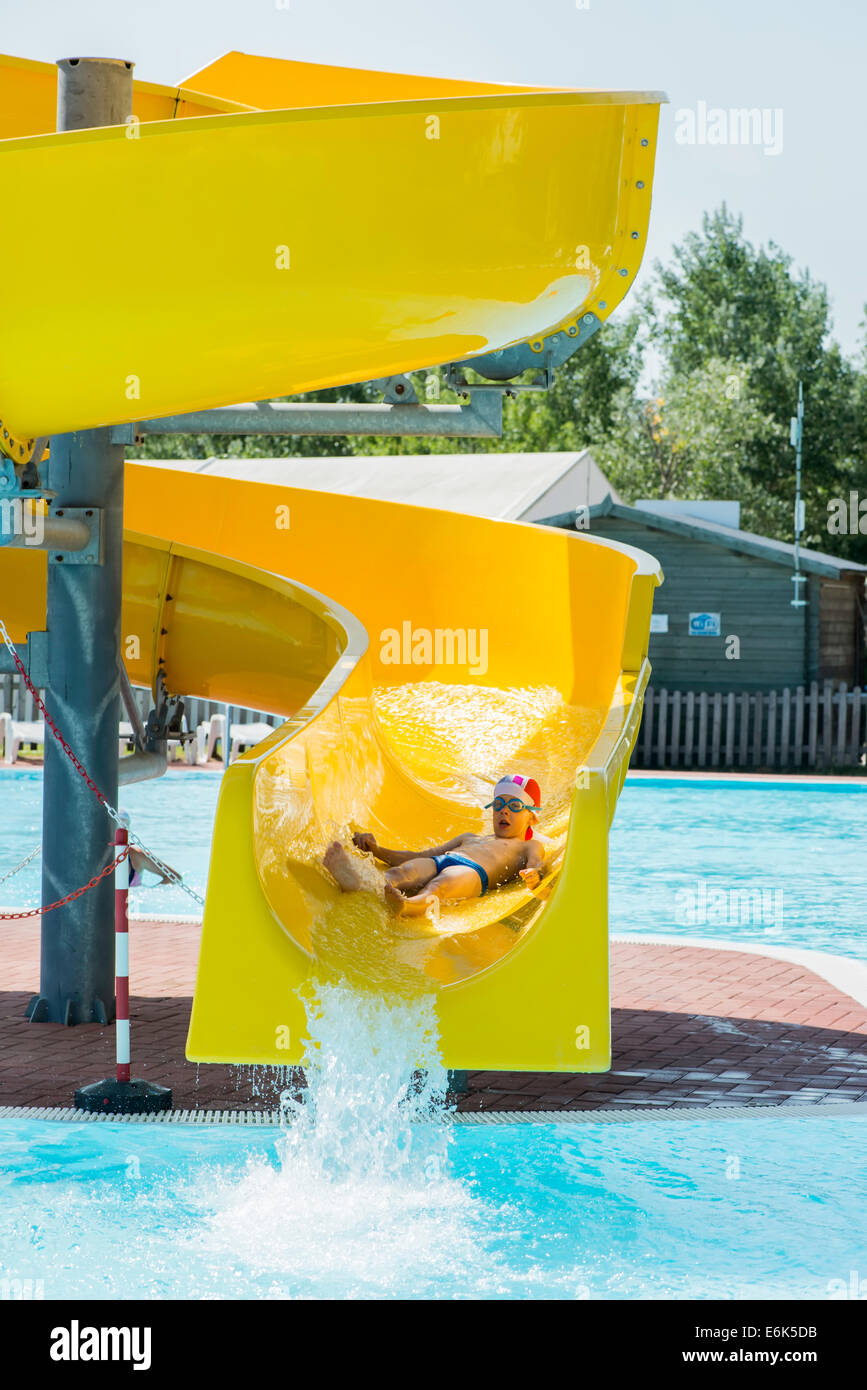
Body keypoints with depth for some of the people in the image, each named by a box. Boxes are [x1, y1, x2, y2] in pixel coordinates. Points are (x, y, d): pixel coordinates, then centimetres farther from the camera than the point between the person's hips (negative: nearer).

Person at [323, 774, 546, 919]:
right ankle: (354, 883, -64)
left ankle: (411, 906, -76)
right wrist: (377, 850, 24)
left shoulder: (529, 847, 30)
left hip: (473, 871, -5)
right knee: (400, 873, -31)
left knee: (438, 887, -41)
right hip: (434, 863, 5)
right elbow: (418, 856, 38)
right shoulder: (469, 838, 45)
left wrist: (533, 875, -22)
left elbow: (536, 864, 5)